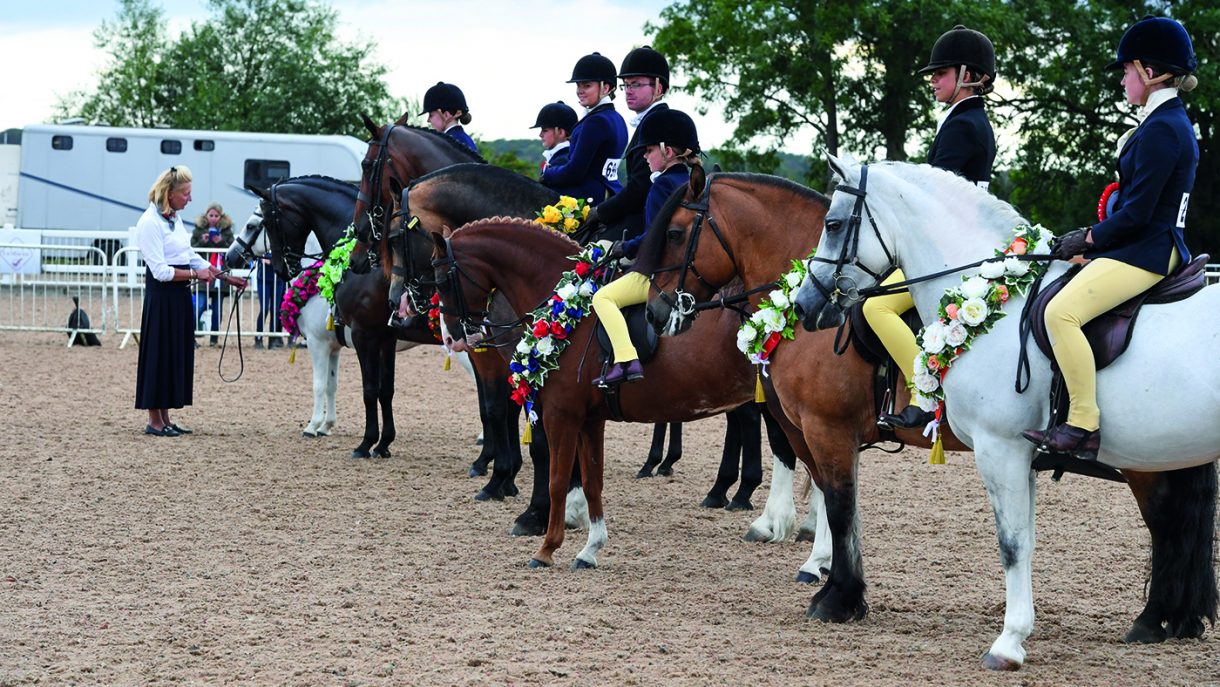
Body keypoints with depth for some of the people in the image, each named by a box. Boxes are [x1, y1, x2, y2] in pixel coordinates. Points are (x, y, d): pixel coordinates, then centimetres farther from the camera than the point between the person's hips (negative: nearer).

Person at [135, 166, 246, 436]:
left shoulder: (174, 219, 12)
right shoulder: (150, 223, -15)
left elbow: (192, 257, 19)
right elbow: (161, 271, -20)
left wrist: (227, 278, 16)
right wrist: (195, 274, -14)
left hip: (181, 296, 9)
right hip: (162, 297, -9)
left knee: (178, 354, 11)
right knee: (159, 354, -3)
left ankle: (166, 418, 17)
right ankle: (154, 421, 4)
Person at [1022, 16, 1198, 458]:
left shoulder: (1161, 130, -17)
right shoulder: (1171, 123, 16)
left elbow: (1136, 214, -21)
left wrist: (1088, 239, -8)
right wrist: (1091, 236, 13)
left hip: (1144, 252, -12)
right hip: (1153, 245, 12)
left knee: (1061, 311, -25)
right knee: (1062, 271, 24)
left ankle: (1084, 425, -25)